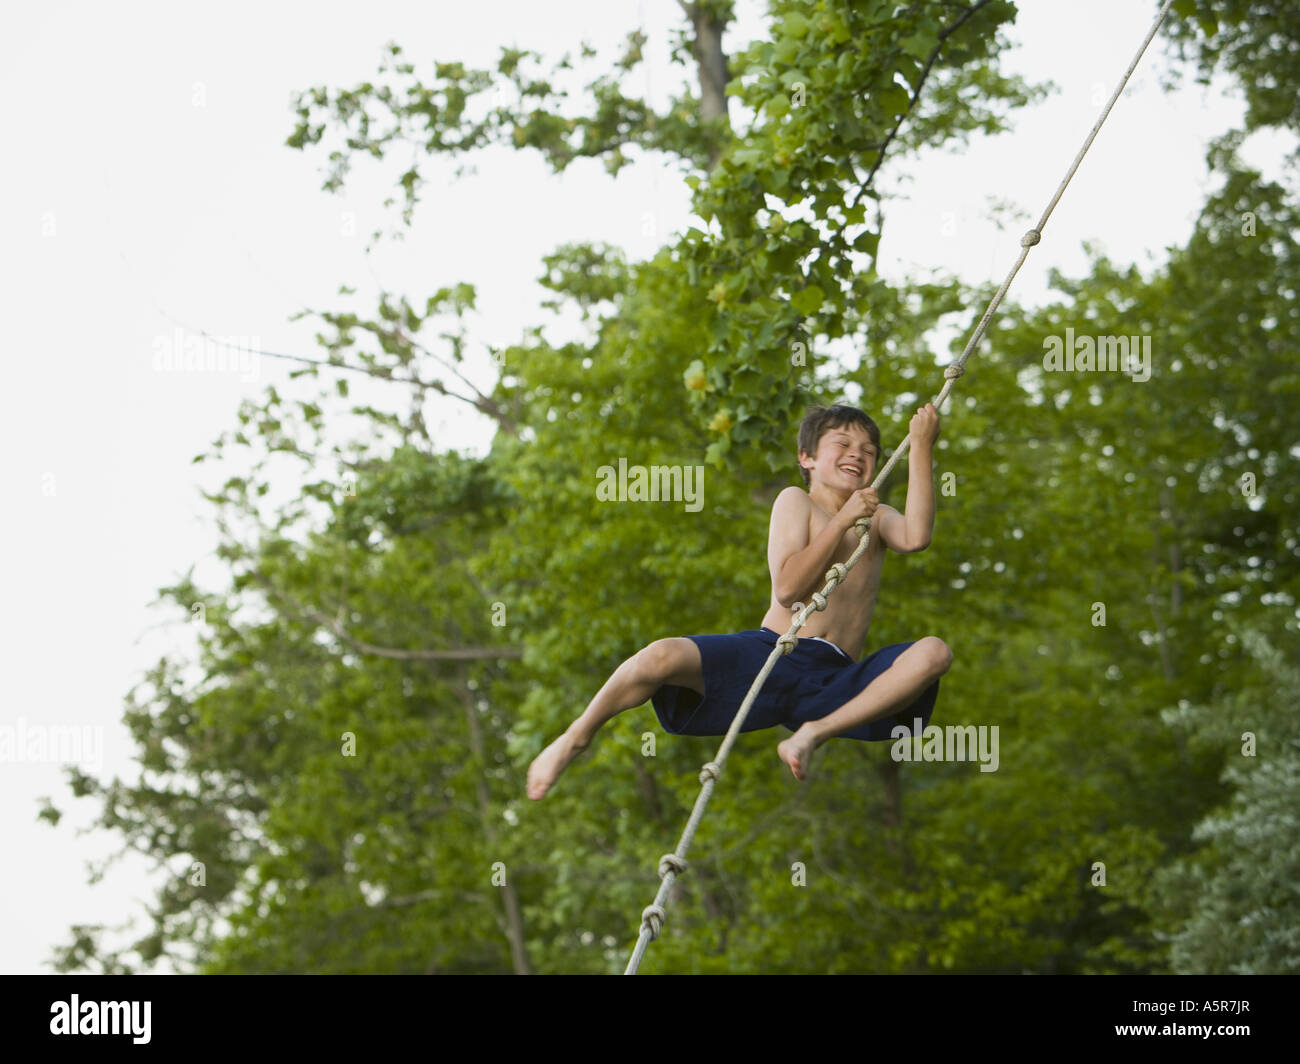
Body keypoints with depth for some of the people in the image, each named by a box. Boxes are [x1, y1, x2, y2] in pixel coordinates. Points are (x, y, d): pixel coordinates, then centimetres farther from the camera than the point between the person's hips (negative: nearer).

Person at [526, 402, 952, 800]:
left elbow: (915, 536, -5)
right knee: (663, 656, -27)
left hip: (834, 682, 2)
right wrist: (841, 522, -10)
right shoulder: (796, 502, 11)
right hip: (770, 653, -2)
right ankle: (578, 736, 0)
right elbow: (787, 588, -5)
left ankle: (817, 732, -27)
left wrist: (922, 447, -7)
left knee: (934, 653, -24)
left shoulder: (874, 517, 21)